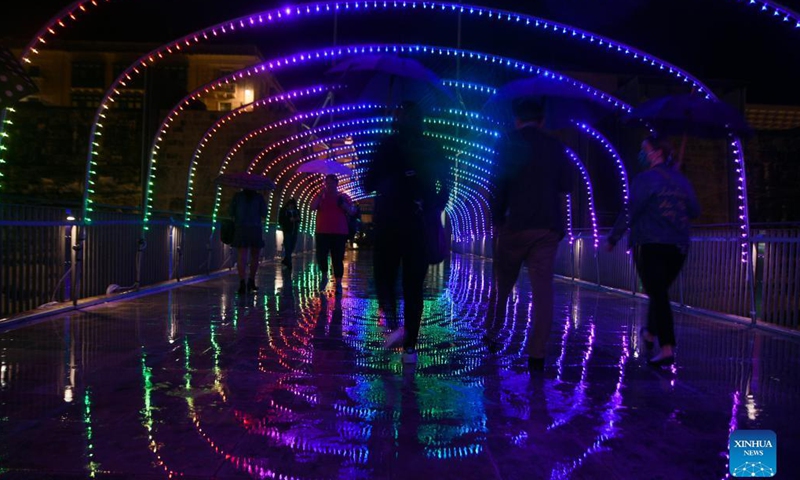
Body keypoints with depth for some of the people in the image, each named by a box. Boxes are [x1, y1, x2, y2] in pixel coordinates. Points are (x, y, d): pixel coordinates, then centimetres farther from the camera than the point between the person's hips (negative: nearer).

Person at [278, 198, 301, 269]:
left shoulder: (296, 211, 8)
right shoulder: (283, 210, -2)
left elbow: (298, 220, 19)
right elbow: (280, 220, -5)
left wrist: (297, 219, -5)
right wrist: (289, 220, -17)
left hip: (294, 231, 4)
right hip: (287, 231, -4)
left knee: (292, 248, 8)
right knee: (288, 248, -8)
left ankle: (285, 260, 30)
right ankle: (289, 265, -6)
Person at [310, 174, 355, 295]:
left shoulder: (343, 197, 8)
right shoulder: (320, 196, 10)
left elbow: (351, 212, 0)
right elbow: (313, 207, -8)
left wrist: (343, 203, -14)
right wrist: (320, 194, -13)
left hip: (339, 233, -1)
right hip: (322, 233, 1)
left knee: (337, 259, -1)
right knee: (321, 257, -5)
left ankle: (338, 284, 5)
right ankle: (324, 277, 21)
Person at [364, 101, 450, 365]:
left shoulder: (390, 144, -3)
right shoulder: (434, 150, 7)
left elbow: (369, 183, -4)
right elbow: (445, 186, 5)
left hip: (390, 223, -3)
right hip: (421, 225, 3)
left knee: (385, 277, 12)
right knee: (414, 286, 9)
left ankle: (394, 324, -12)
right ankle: (410, 346, 7)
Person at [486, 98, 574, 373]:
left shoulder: (508, 143, 2)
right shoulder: (556, 148, 11)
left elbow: (498, 185, -3)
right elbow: (564, 192, 11)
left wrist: (496, 220, 2)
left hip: (515, 225, -2)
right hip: (548, 229, 2)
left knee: (502, 283, 15)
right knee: (543, 289, 1)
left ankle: (491, 335, 27)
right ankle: (537, 354, 0)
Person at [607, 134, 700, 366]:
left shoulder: (645, 179, -8)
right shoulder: (681, 180, 11)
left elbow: (630, 213, -13)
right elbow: (695, 211, 16)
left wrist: (613, 238, -5)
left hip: (650, 245, -6)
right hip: (678, 247, 6)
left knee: (658, 295, -6)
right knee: (660, 292, 21)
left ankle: (667, 348, -12)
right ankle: (650, 334, 37)